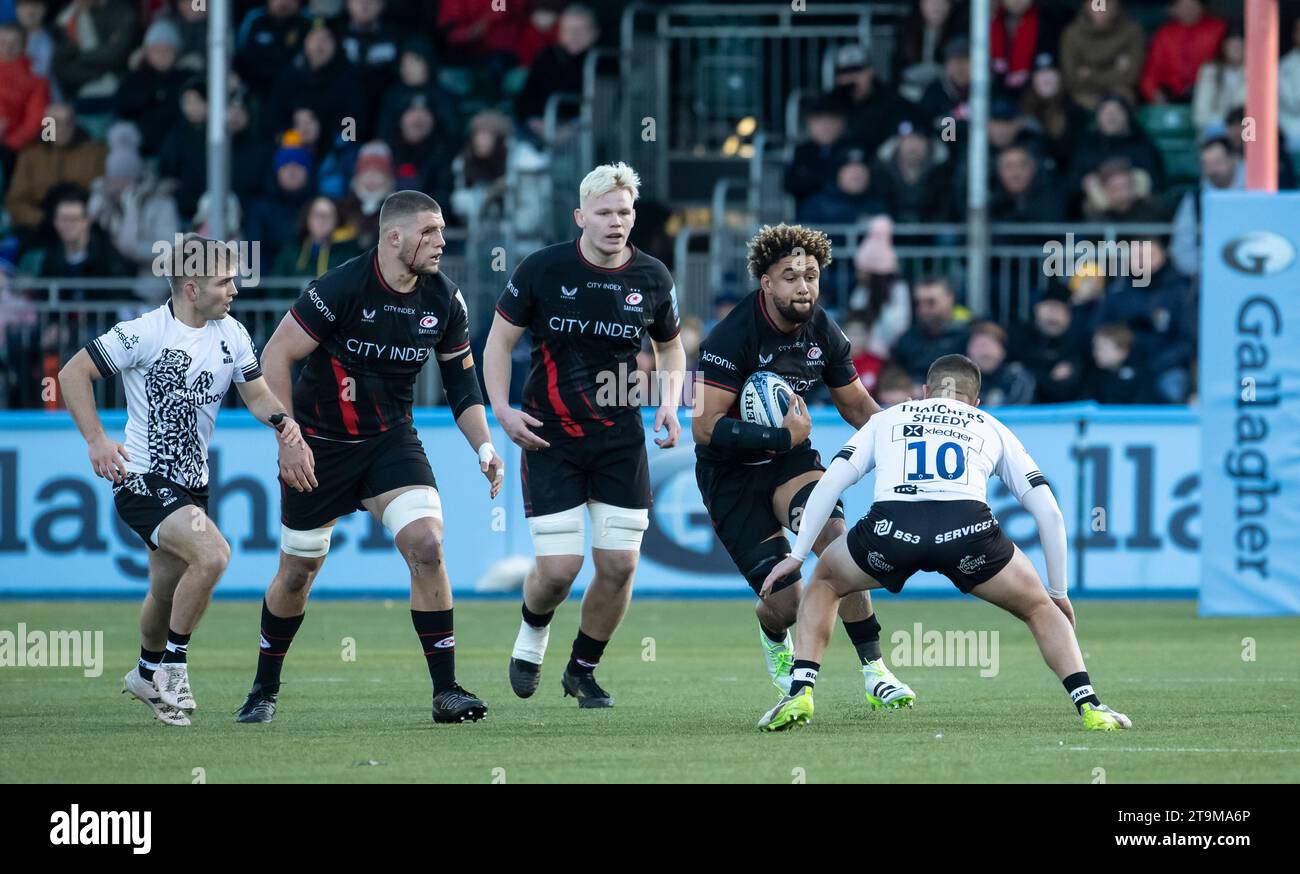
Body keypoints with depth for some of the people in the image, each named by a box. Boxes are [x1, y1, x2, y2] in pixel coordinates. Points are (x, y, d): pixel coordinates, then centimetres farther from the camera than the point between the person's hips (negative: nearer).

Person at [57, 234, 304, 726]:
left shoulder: (231, 334, 3)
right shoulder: (143, 334, -16)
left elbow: (256, 393, 11)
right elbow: (73, 373, -9)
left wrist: (280, 419, -12)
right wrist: (96, 439, -17)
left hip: (192, 483, 7)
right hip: (142, 479, -7)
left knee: (168, 594, 17)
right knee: (212, 554, -27)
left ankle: (147, 674, 44)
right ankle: (174, 666, -10)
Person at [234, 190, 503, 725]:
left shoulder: (444, 299, -5)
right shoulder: (341, 288, -21)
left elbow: (461, 382, 8)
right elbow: (274, 358, -16)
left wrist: (484, 446, -5)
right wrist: (288, 441, -18)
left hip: (391, 440, 3)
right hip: (320, 443, -3)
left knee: (427, 545, -18)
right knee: (298, 570, 7)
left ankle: (446, 691, -14)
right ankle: (265, 689, 29)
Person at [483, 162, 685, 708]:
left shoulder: (652, 278, -1)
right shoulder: (542, 269, -10)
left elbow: (671, 345, 16)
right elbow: (501, 338, 1)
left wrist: (669, 402, -1)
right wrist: (502, 409, -11)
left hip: (621, 439, 3)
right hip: (549, 438, -3)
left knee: (620, 564, -4)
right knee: (559, 567, -10)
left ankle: (582, 669, 21)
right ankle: (531, 636, 25)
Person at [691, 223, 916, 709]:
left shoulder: (822, 332, -5)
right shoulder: (733, 336, -23)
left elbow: (857, 406, 12)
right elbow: (704, 428, -26)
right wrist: (783, 436, -28)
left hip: (790, 459, 4)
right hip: (730, 473, -4)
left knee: (835, 538, -27)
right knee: (787, 602, -10)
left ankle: (874, 670, -17)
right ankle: (774, 639, 32)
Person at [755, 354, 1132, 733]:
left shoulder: (887, 419, 33)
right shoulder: (992, 429, 33)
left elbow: (828, 484, 21)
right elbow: (1049, 513, 28)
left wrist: (797, 555, 26)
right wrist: (1060, 594, 36)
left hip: (892, 527, 0)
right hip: (967, 527, 0)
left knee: (825, 582, 31)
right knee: (1040, 609, 25)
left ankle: (800, 694, 14)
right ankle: (1089, 705, 7)